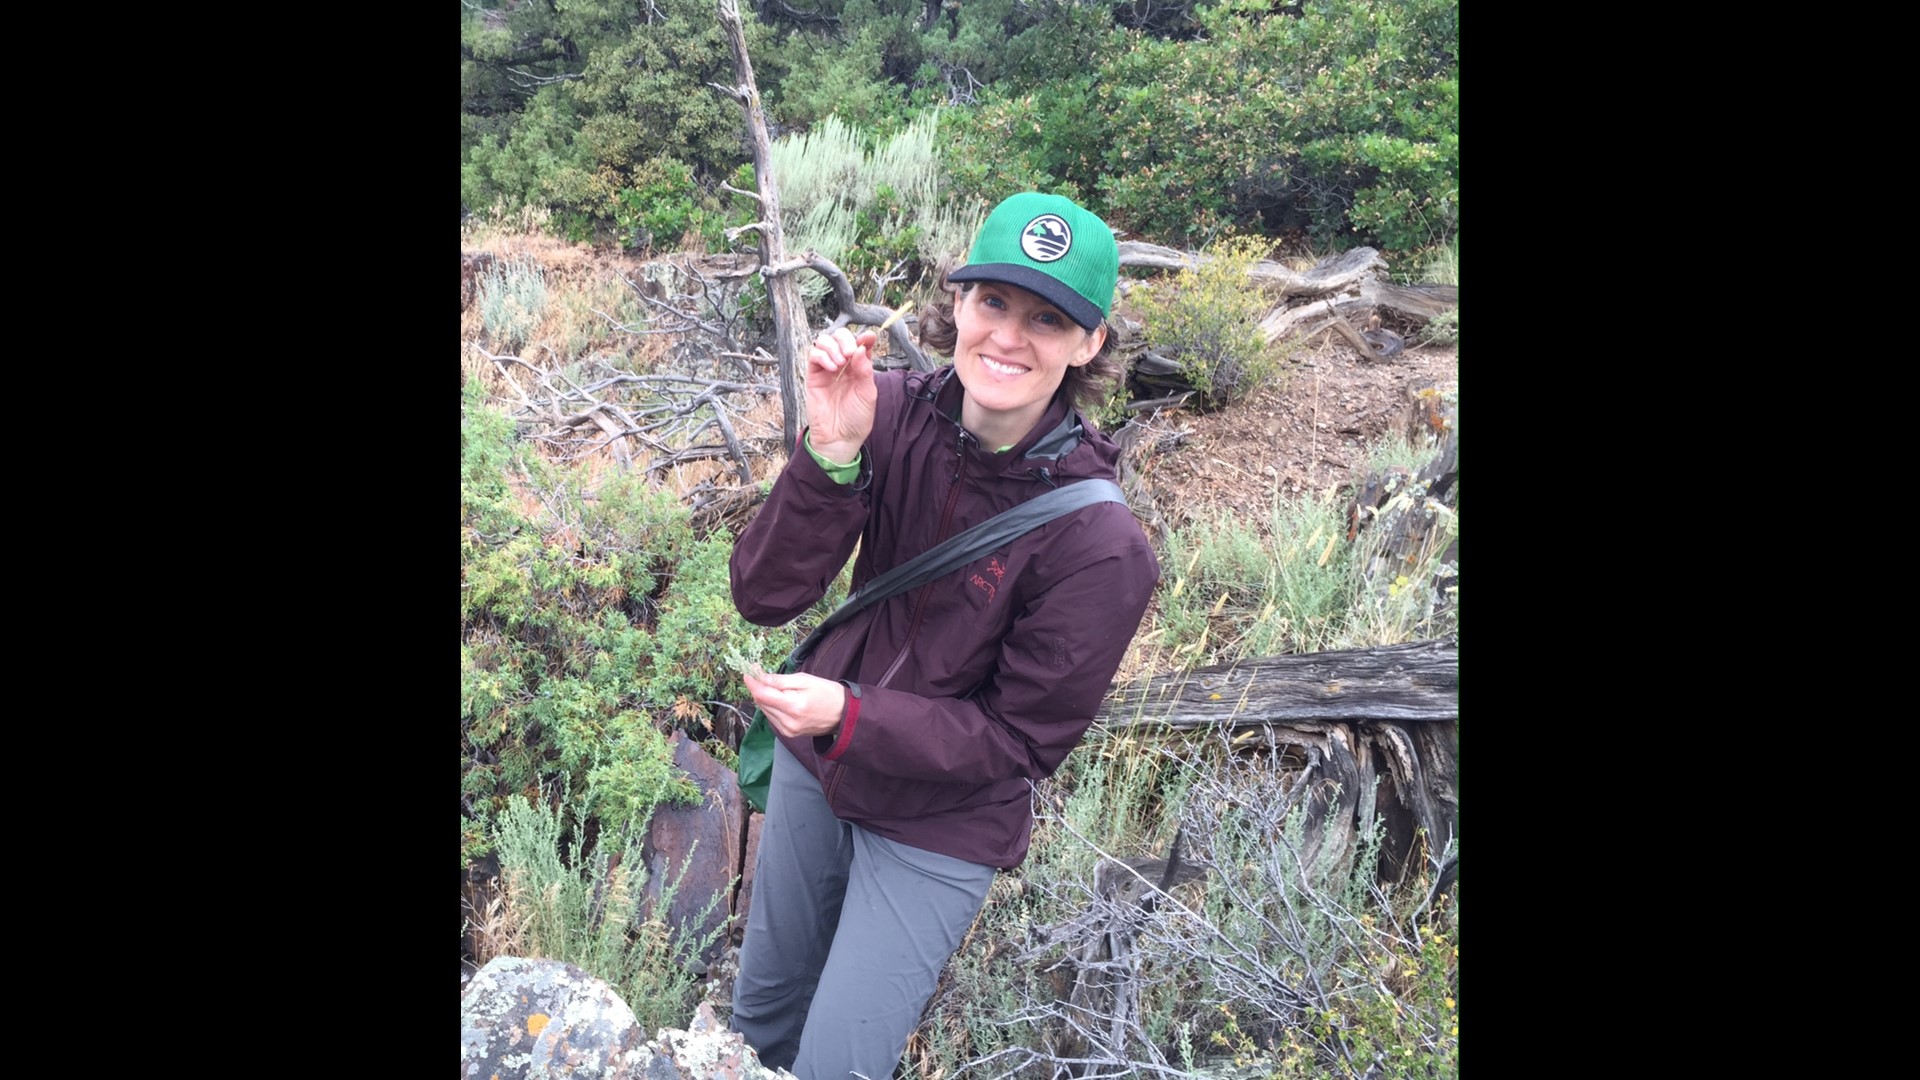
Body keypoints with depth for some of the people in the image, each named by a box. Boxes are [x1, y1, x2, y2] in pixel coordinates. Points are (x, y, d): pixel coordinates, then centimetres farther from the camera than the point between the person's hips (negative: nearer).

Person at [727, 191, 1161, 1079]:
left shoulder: (1097, 542, -28)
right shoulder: (897, 411, -18)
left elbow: (1022, 740, -18)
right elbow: (764, 596, -20)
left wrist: (850, 717, -30)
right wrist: (832, 455, -36)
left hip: (939, 828, -4)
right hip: (813, 768, 5)